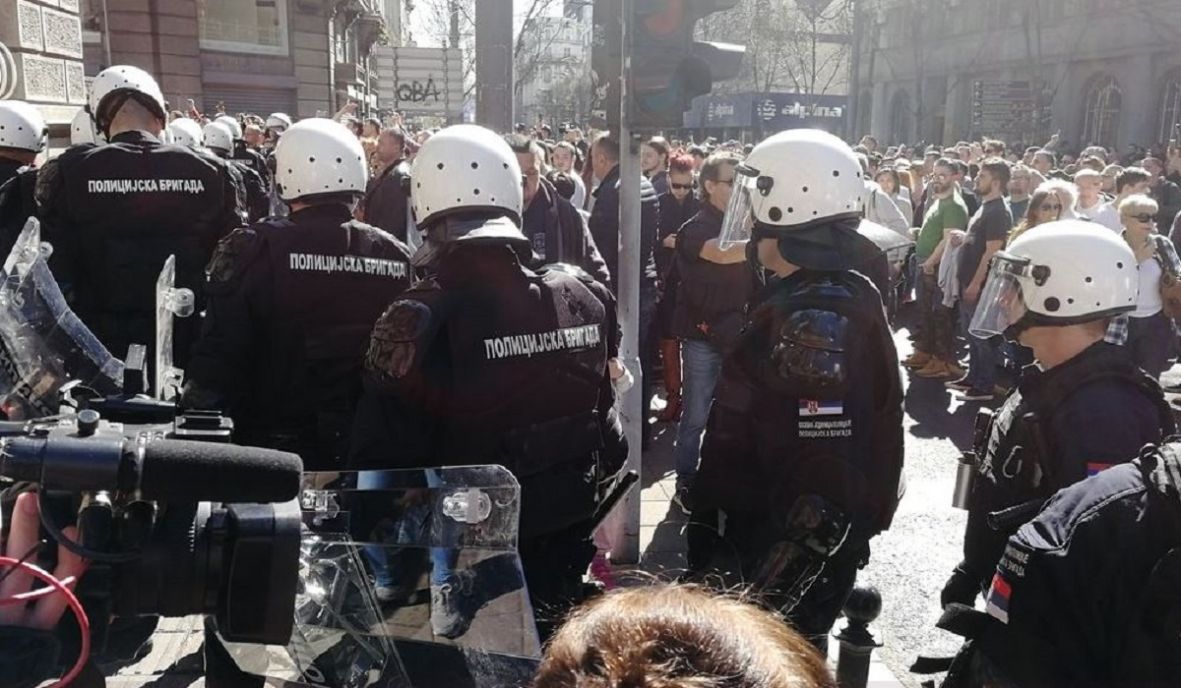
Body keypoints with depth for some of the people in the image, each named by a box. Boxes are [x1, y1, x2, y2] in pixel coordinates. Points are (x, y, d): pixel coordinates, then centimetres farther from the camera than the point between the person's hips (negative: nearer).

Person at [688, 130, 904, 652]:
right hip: (772, 536, 9)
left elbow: (824, 482, -28)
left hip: (792, 556, -9)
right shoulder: (805, 298, 7)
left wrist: (772, 586, -25)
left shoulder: (817, 319, -24)